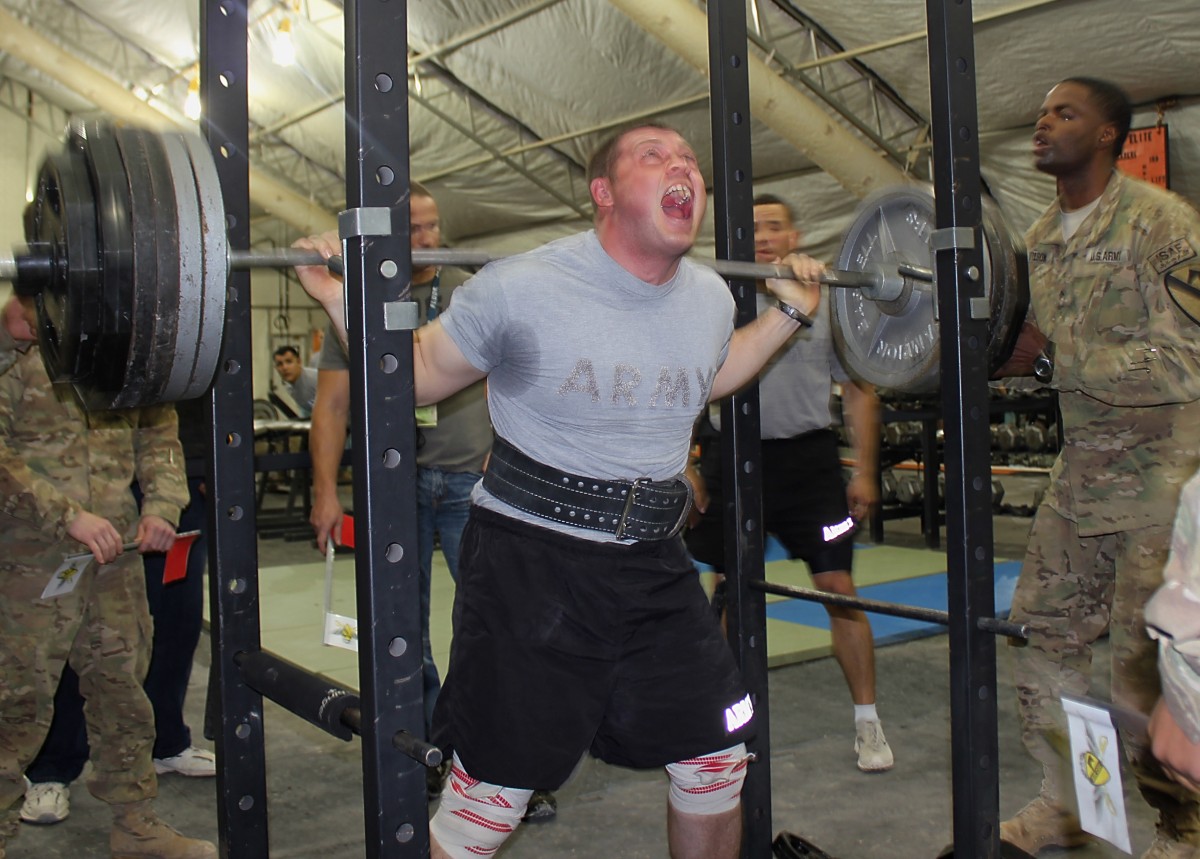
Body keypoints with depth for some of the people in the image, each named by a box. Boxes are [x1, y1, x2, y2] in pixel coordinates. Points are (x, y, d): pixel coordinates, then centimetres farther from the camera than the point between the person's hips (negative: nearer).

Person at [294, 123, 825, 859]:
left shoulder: (711, 297, 3)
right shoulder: (522, 287, -15)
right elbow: (421, 374, -2)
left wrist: (789, 314, 21)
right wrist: (346, 301, -15)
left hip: (656, 565, 6)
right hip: (532, 563, -6)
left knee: (719, 760, 16)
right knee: (489, 798, -1)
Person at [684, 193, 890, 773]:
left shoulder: (827, 301, 4)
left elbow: (858, 390, 8)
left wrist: (864, 470, 2)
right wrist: (682, 468, -2)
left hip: (808, 458, 0)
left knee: (839, 588, -2)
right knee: (727, 589, 9)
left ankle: (867, 721, 12)